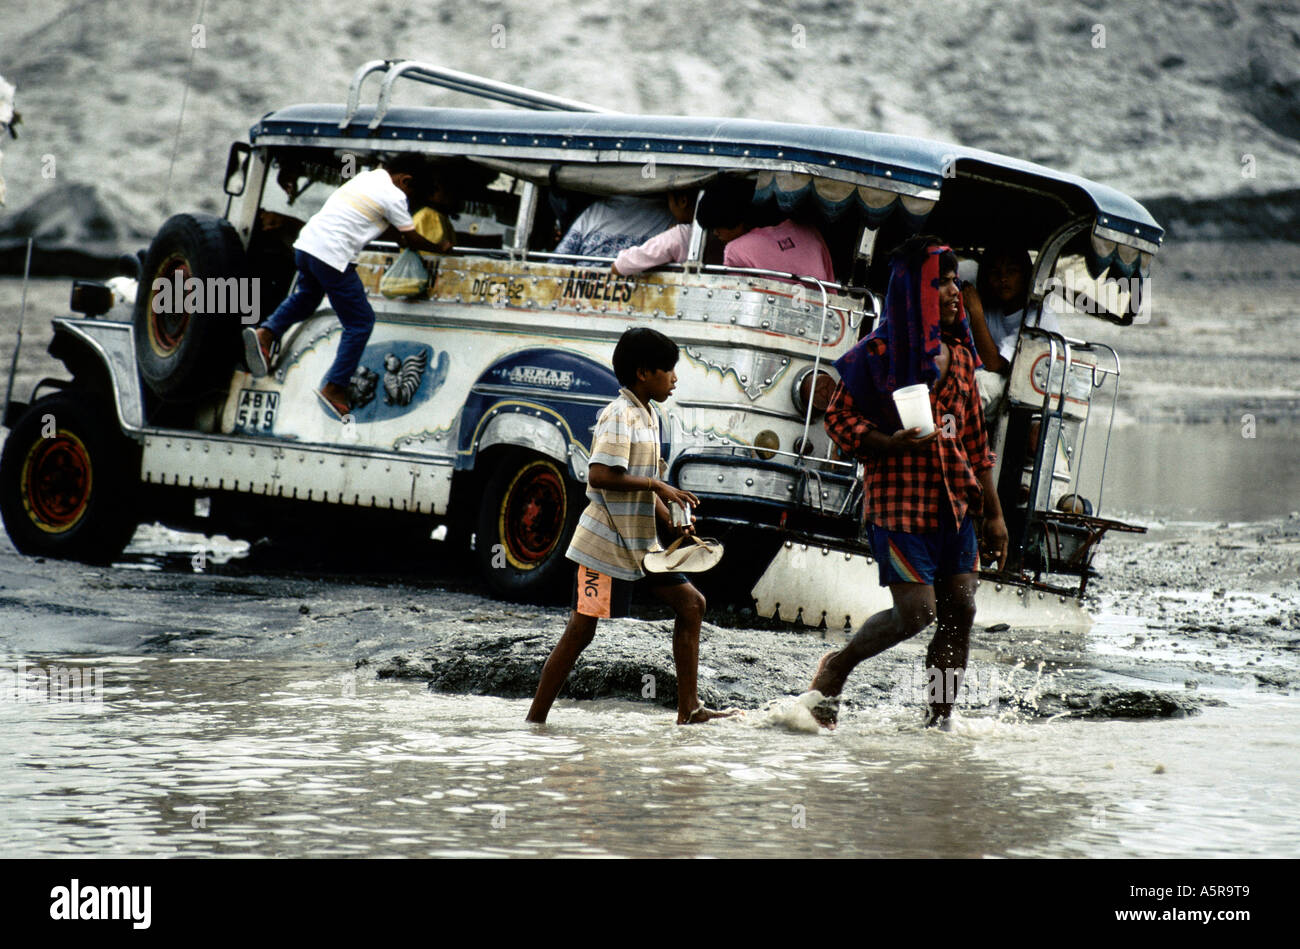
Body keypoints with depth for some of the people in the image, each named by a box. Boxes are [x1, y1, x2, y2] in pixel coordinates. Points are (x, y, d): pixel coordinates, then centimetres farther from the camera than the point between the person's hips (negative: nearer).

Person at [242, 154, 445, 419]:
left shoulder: (365, 177, 19)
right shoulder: (394, 196, -4)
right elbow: (411, 239, 7)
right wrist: (437, 248, 23)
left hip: (305, 243, 8)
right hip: (332, 256, -8)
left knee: (306, 296, 36)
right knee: (360, 323, 3)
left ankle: (265, 333, 17)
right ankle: (333, 388, 1)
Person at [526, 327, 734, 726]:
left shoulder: (648, 417, 13)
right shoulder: (619, 415, -16)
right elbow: (601, 475, -27)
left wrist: (672, 517, 6)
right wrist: (656, 485, -21)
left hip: (640, 542, 9)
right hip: (607, 542, -9)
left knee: (689, 602, 6)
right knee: (582, 630, -5)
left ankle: (688, 708, 8)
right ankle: (535, 719, 3)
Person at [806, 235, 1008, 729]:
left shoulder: (959, 355, 12)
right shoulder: (880, 354, -7)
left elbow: (975, 439, 16)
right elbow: (838, 417, -4)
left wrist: (994, 512, 14)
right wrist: (891, 443, -21)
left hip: (954, 504, 6)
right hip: (901, 502, -6)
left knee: (960, 612, 0)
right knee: (915, 612, -10)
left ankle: (940, 719, 10)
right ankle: (836, 666, 15)